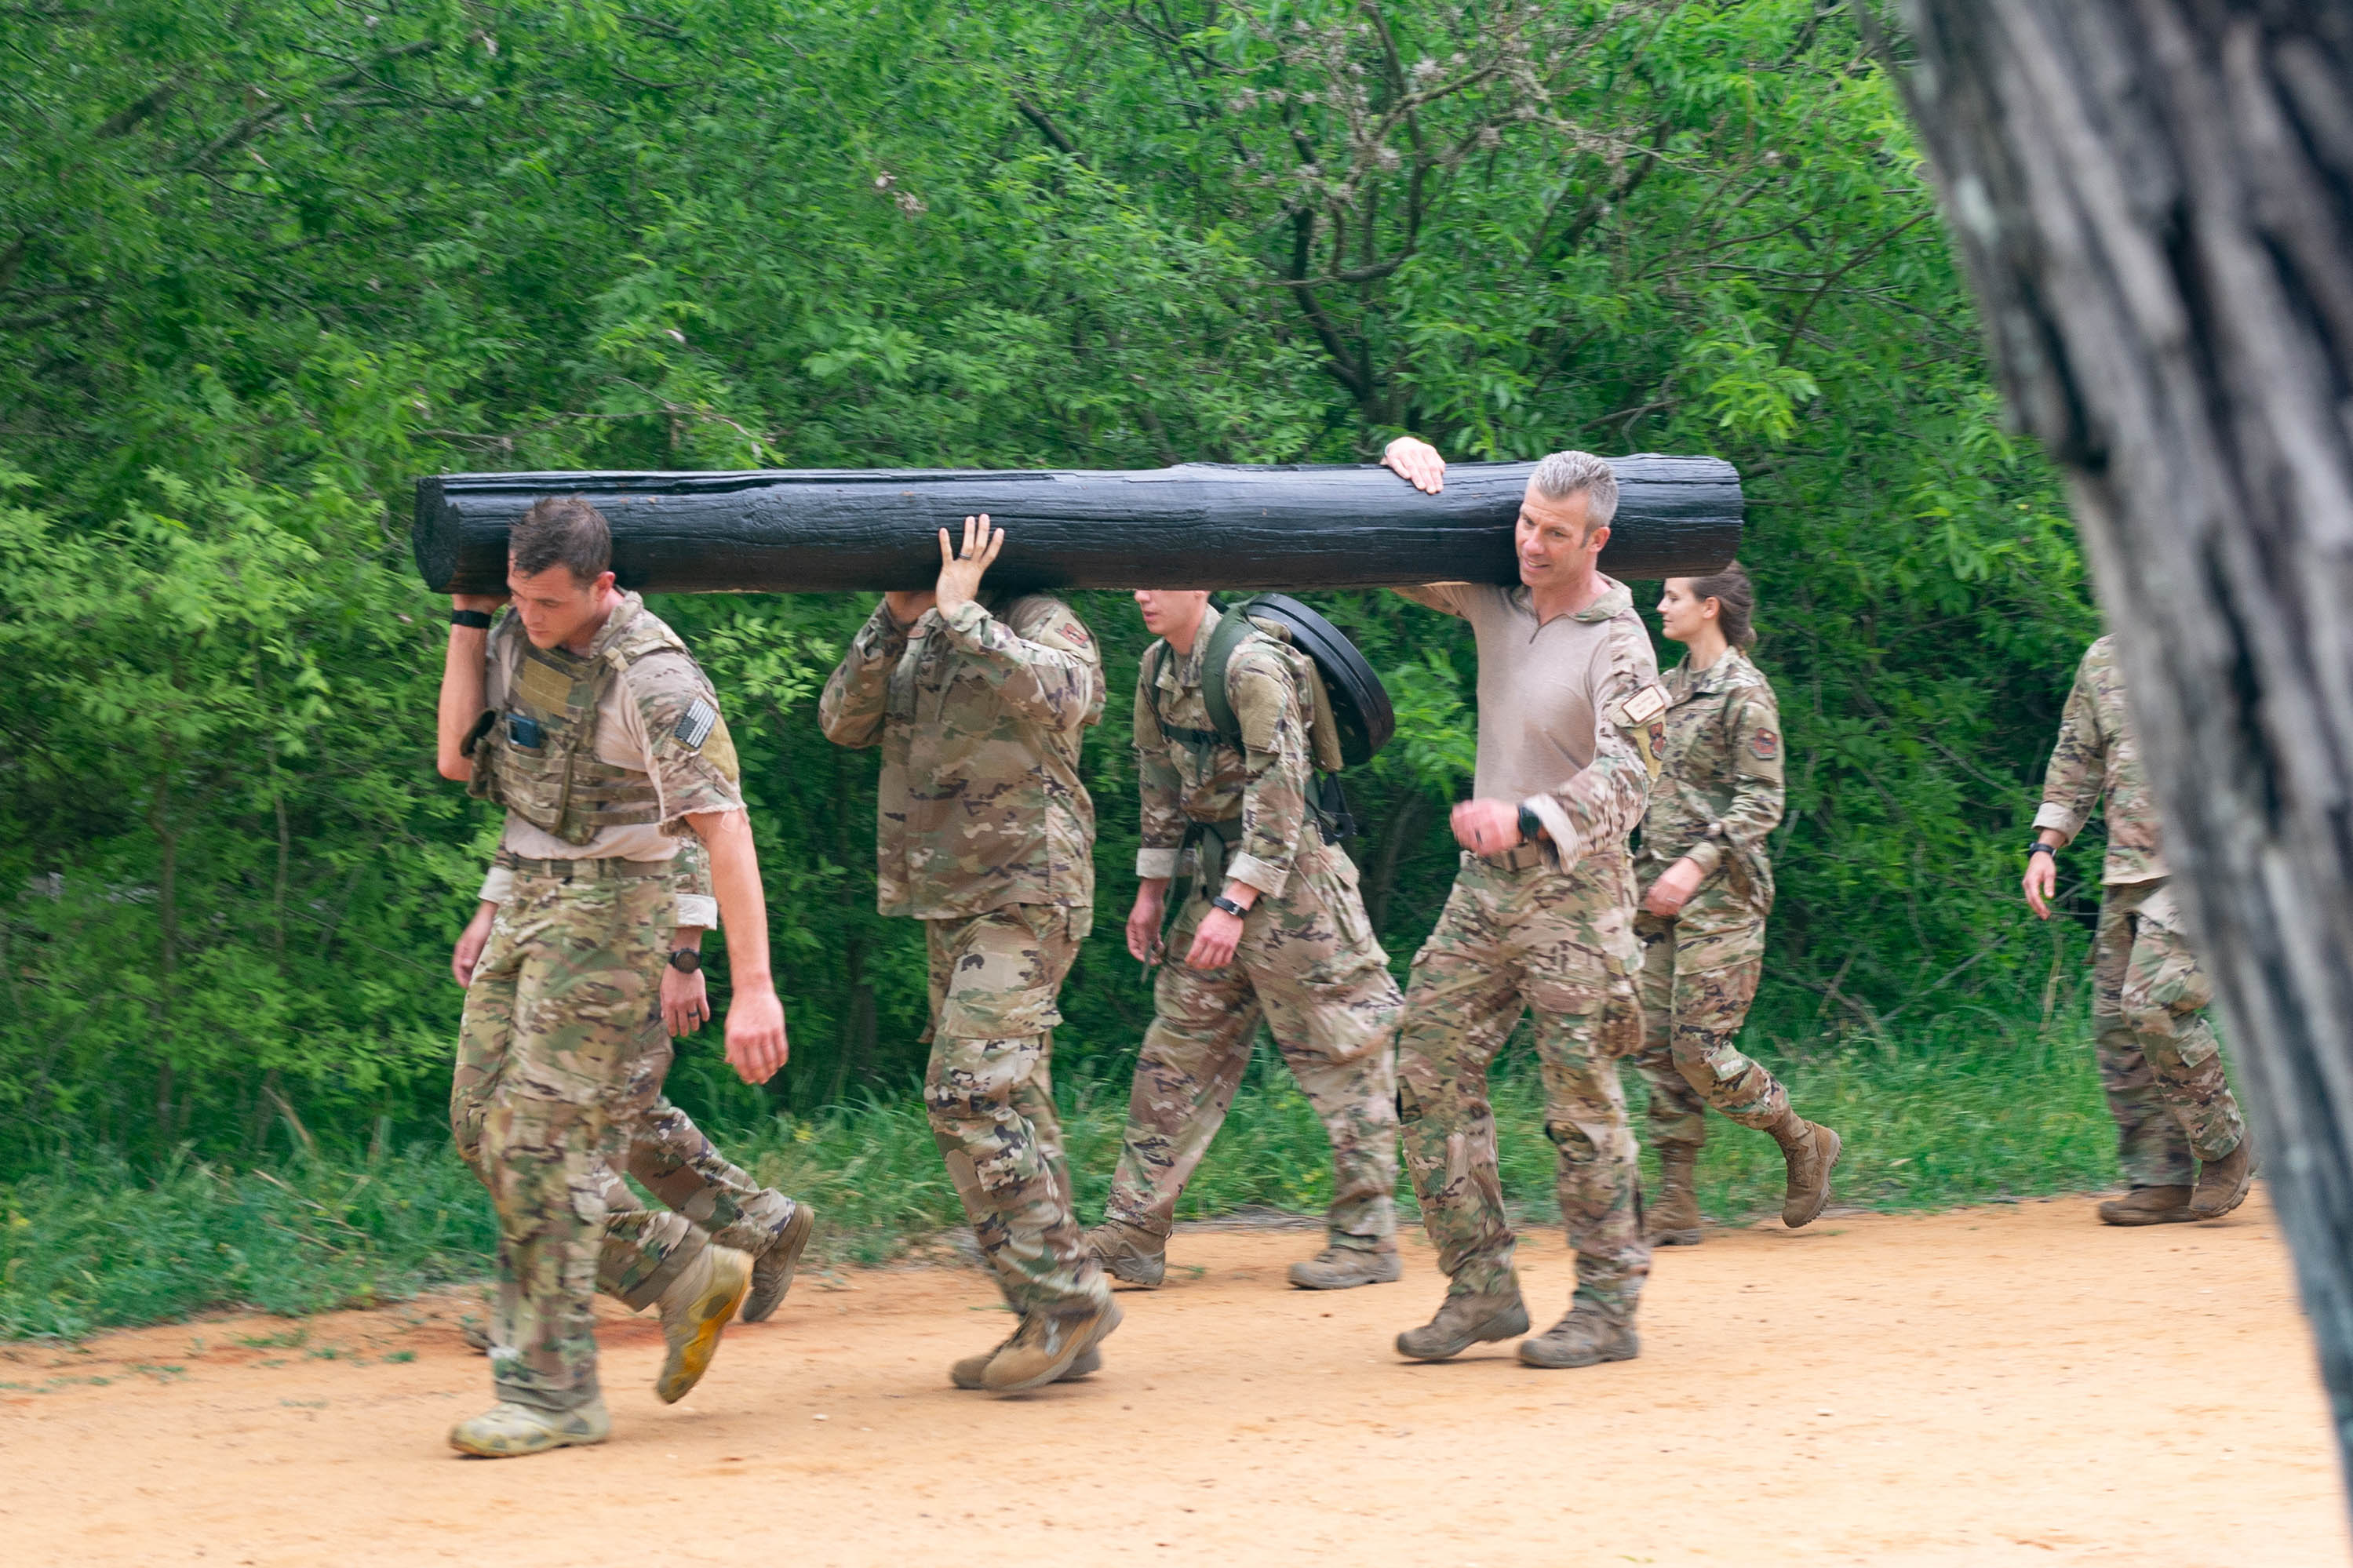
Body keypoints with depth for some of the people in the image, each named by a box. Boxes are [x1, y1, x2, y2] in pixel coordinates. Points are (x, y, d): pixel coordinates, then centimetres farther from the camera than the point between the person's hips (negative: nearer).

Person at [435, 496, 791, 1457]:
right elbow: (458, 760, 2)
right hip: (524, 900, 9)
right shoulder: (518, 638, 3)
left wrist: (753, 987, -29)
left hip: (608, 909, -9)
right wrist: (467, 618, -3)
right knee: (482, 1125, 9)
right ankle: (687, 1277, 18)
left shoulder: (651, 677, -21)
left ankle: (554, 1393, -6)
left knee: (544, 1142, -11)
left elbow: (724, 828, -24)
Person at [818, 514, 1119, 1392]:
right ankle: (1054, 1327, 11)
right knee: (1007, 1103, 8)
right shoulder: (918, 645, 15)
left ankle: (1065, 1294, -12)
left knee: (972, 1093, -18)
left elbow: (1059, 694, -29)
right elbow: (844, 721, 3)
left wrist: (957, 611, -23)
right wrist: (894, 622, -9)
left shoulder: (1041, 625, -7)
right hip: (950, 903, 9)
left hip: (1024, 898, -8)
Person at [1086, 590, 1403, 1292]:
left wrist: (1235, 905, -25)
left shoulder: (1250, 666, -20)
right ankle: (1134, 1233, 9)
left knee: (1341, 1056, -2)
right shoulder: (1158, 668, 6)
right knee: (1177, 1051, 7)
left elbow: (1279, 792, -23)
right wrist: (1150, 889, 17)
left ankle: (1366, 1241, 4)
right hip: (1218, 872, 9)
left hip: (1290, 875, -9)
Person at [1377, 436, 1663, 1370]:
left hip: (1573, 890, -7)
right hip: (1484, 883, 7)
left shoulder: (1615, 645, -13)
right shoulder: (1495, 599, 6)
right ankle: (1483, 1289, 9)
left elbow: (1623, 779, -23)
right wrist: (1408, 459, -2)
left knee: (1582, 1100, -5)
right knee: (1429, 1074, 3)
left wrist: (1525, 817, -38)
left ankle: (1608, 1306, 3)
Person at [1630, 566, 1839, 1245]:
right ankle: (1676, 1204, 5)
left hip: (1718, 893, -8)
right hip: (1658, 892, 8)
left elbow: (1762, 804, -14)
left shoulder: (1743, 694, -9)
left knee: (1700, 1049, -11)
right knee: (1657, 1047, 3)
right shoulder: (1671, 686, 16)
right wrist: (1647, 870, 16)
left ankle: (1804, 1142, 10)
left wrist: (1696, 864, -21)